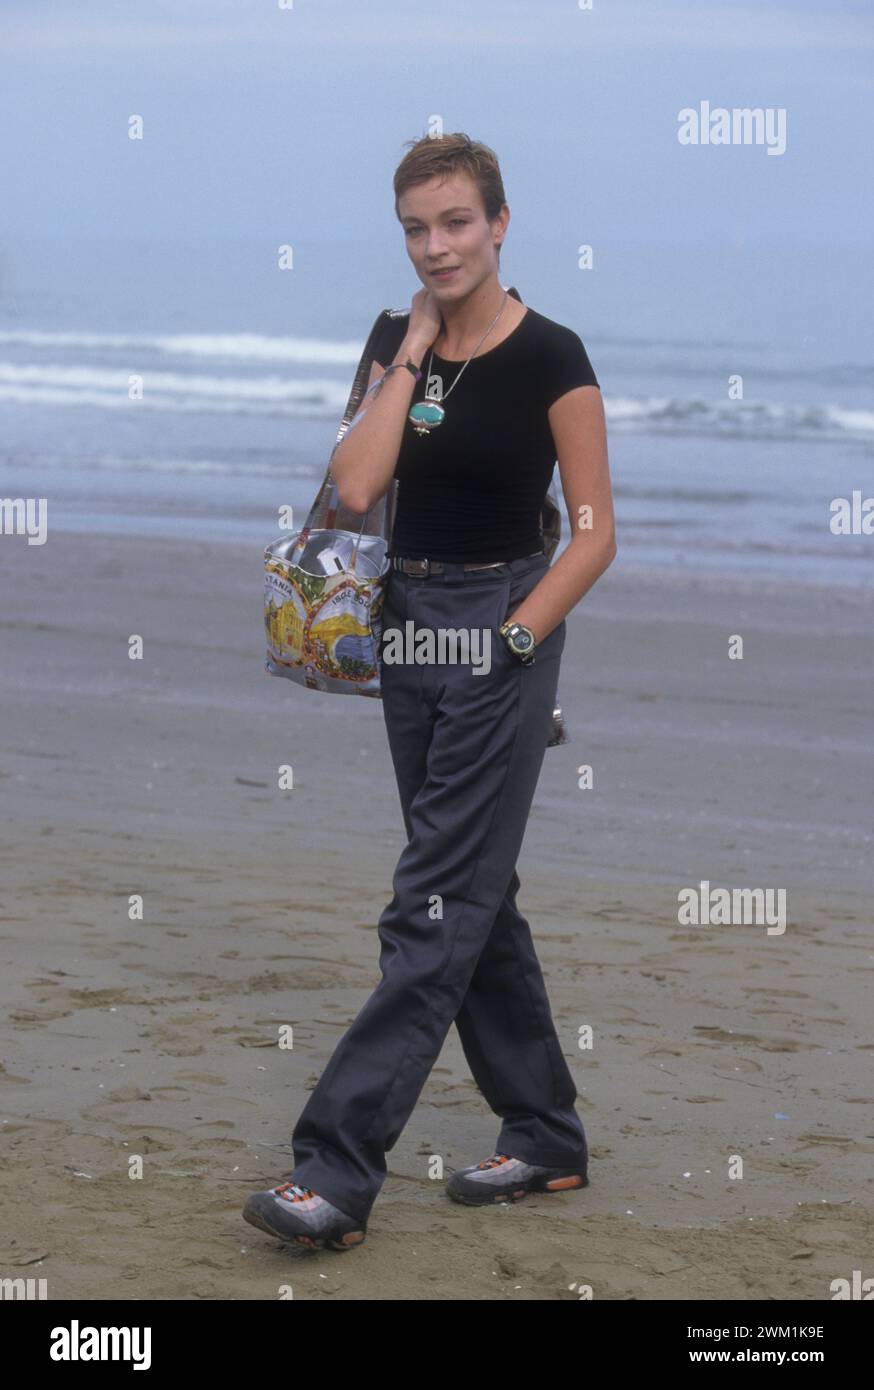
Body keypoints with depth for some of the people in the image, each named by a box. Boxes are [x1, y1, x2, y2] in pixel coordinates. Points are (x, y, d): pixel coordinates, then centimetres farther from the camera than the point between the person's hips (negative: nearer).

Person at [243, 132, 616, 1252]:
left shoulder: (549, 357, -10)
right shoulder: (399, 344, 7)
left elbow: (595, 533, -8)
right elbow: (355, 487, -7)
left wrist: (516, 635, -17)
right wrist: (410, 360, -7)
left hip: (500, 629, -7)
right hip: (407, 623, 7)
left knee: (435, 905, -9)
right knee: (477, 893, 13)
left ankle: (336, 1175, -14)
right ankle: (546, 1138, 24)